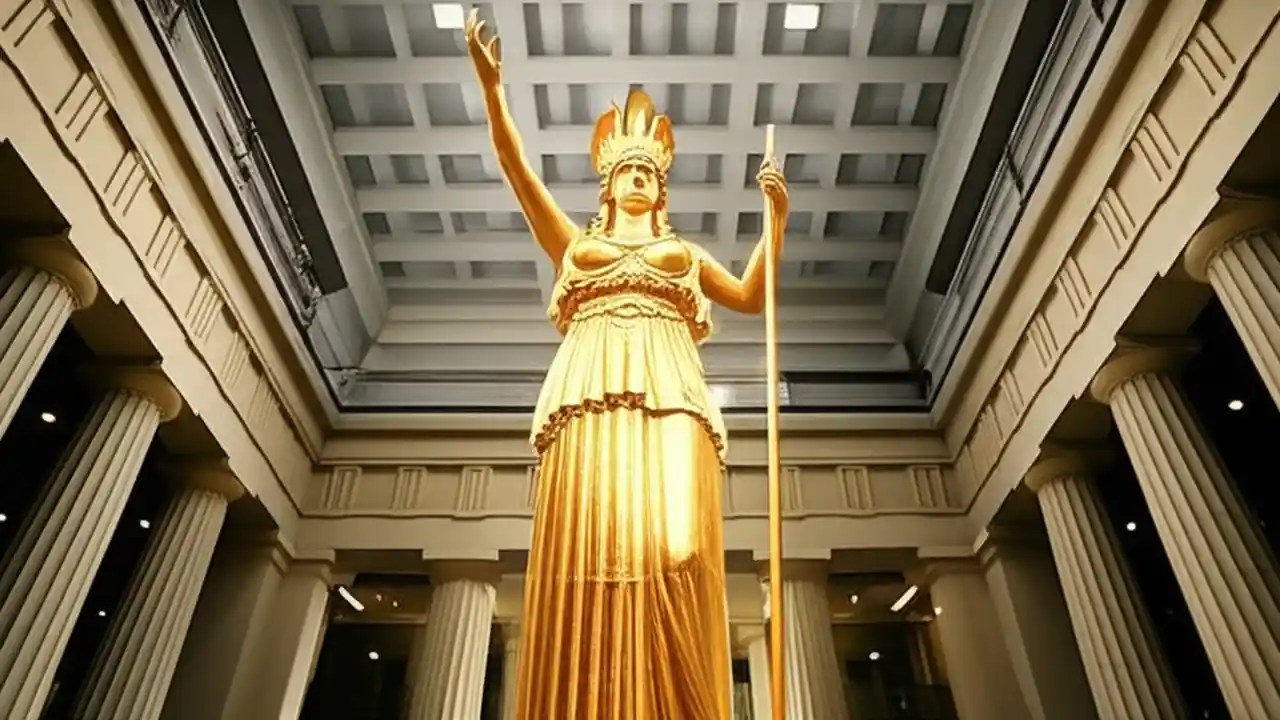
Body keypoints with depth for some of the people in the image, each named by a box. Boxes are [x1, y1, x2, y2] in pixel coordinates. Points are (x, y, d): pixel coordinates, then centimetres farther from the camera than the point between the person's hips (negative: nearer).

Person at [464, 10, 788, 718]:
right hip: (590, 402, -1)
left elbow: (752, 294, 24)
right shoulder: (574, 243, 28)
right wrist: (491, 85, 10)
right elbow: (516, 167, 19)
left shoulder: (684, 251, 32)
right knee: (590, 557, -17)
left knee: (673, 556, -19)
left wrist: (775, 215, 16)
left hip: (672, 403, 1)